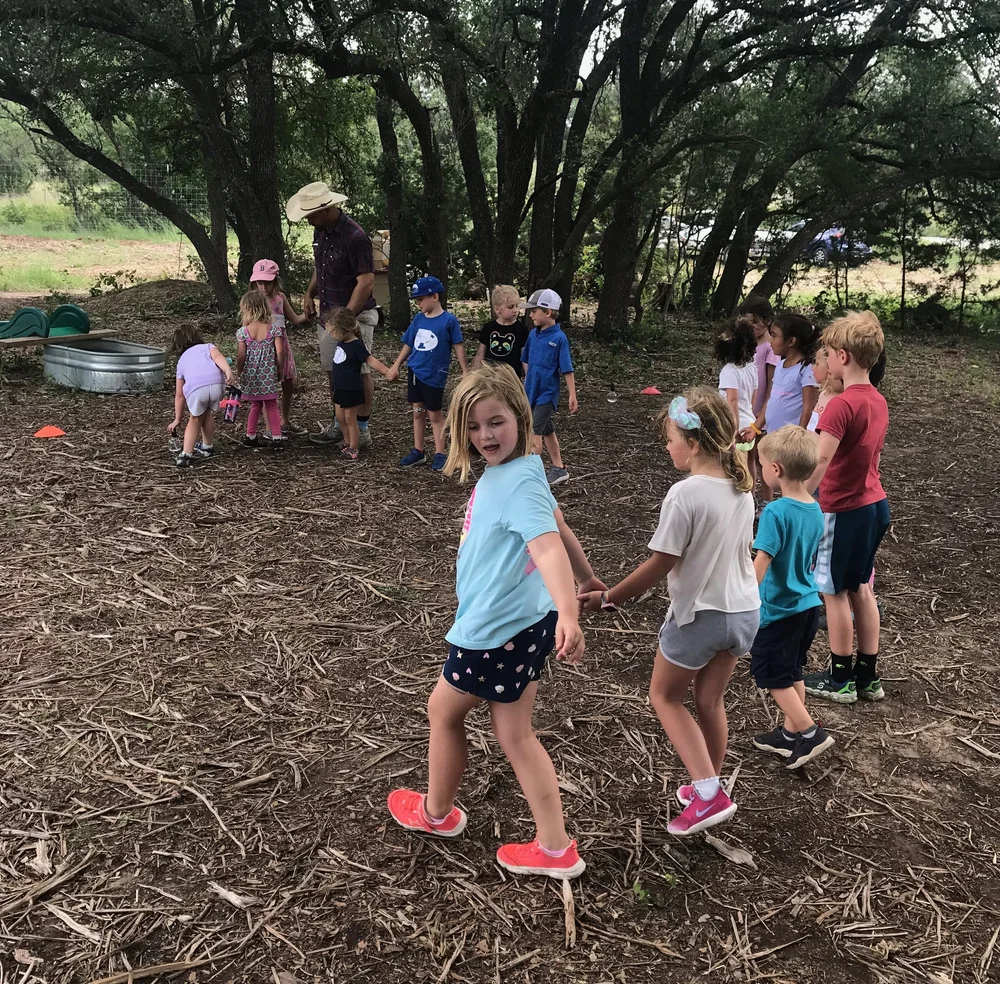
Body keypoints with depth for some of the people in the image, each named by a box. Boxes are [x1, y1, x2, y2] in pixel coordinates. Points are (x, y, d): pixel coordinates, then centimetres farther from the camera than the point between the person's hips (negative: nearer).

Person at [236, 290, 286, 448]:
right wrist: (280, 371, 3)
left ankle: (250, 436, 21)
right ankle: (277, 437, 6)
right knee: (272, 406, 10)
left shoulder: (243, 332, -8)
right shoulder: (274, 330, -8)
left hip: (250, 376, 1)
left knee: (255, 405, 17)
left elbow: (241, 356, -7)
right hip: (269, 375, -1)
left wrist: (239, 373, 7)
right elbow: (280, 352, -11)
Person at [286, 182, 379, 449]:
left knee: (359, 373, -2)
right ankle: (340, 426, 26)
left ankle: (362, 432, 6)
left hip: (354, 315, -9)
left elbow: (366, 281, -23)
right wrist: (309, 294, 7)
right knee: (334, 373, 14)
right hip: (327, 314, 9)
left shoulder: (354, 237, -21)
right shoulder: (320, 231, 7)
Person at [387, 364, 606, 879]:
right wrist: (588, 578, 31)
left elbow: (549, 547, -37)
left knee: (443, 710, 15)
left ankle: (435, 812, 38)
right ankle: (555, 849, 19)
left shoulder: (517, 482, -23)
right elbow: (560, 526, 17)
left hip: (494, 632, -9)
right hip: (524, 624, 9)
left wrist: (568, 613, -51)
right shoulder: (517, 472, 5)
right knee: (514, 734, 14)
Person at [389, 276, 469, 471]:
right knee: (418, 412, 12)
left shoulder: (449, 320, -11)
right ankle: (418, 451, 21)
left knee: (435, 415, 4)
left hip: (434, 375, -5)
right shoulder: (418, 319, 4)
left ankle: (440, 454, 14)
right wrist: (396, 366, 15)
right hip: (414, 371, 5)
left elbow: (458, 347, -7)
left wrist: (465, 372, -7)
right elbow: (408, 344, 13)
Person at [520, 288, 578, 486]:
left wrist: (572, 395, -14)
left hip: (547, 393, -7)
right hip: (532, 392, 7)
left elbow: (567, 370, -13)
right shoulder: (533, 334, 4)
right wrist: (527, 383, 18)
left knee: (535, 433, -7)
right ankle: (559, 469, 25)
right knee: (548, 431, 15)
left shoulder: (559, 338, -14)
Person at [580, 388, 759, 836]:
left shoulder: (684, 496, -23)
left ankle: (709, 792, 4)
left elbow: (659, 565, -19)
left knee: (665, 696, 13)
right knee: (710, 702, 21)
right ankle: (708, 788, 34)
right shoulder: (742, 486, 0)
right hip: (744, 610, 7)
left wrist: (608, 598, -10)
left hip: (699, 615, -7)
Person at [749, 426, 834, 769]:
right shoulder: (816, 510, 1)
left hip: (778, 611, -8)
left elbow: (760, 564, -26)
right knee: (792, 672, 20)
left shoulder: (776, 512, -23)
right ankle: (790, 733, 30)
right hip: (809, 605, 8)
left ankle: (810, 733, 5)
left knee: (772, 675, 7)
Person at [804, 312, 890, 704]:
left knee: (834, 592, 6)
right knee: (861, 589, 17)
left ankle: (840, 680, 18)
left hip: (844, 512, -8)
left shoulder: (842, 404, -22)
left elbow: (820, 461, -31)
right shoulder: (878, 401, 6)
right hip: (874, 504, 8)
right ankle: (867, 676, 26)